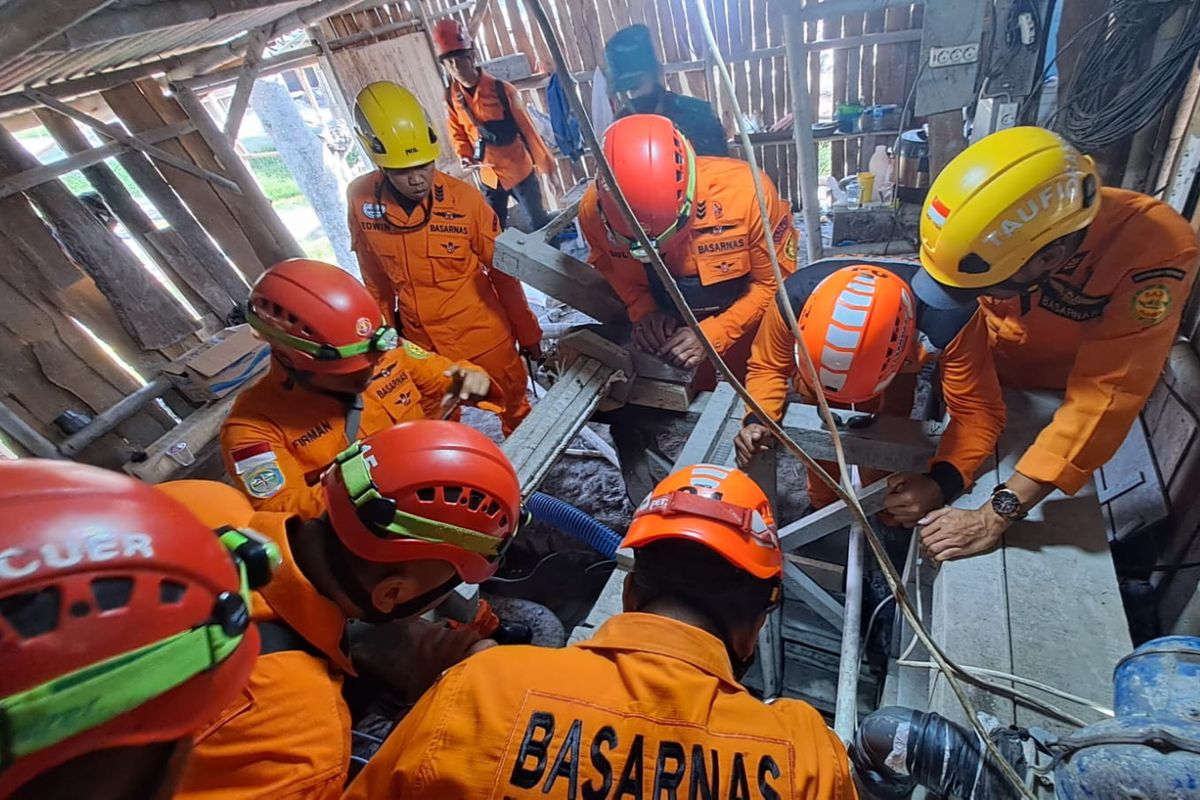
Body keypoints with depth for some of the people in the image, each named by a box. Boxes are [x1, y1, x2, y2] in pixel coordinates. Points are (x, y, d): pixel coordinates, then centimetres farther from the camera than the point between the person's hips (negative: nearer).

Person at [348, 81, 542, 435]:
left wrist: (527, 333, -3)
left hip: (484, 337, -2)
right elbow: (376, 278, 3)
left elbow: (503, 273, -10)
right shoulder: (362, 200, -10)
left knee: (516, 413, 19)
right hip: (421, 345, 3)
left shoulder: (464, 199, -18)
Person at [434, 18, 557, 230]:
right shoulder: (451, 97, -4)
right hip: (489, 176, 4)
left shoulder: (501, 89, -17)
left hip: (519, 170, -3)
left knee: (540, 222, 11)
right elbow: (457, 132, 8)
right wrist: (465, 156, -13)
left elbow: (526, 128, -11)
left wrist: (546, 163, -6)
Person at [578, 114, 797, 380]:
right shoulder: (593, 209, -26)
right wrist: (643, 310, -23)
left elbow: (774, 282, -21)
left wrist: (713, 334, -31)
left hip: (747, 326, -1)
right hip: (672, 331, 2)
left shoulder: (745, 192, -33)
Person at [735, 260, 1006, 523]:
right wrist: (757, 421, -41)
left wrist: (941, 484, -48)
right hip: (818, 351, 1)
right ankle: (821, 510, 37)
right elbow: (767, 366, -22)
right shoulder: (795, 299, -40)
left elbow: (978, 410, -32)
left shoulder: (949, 318, -42)